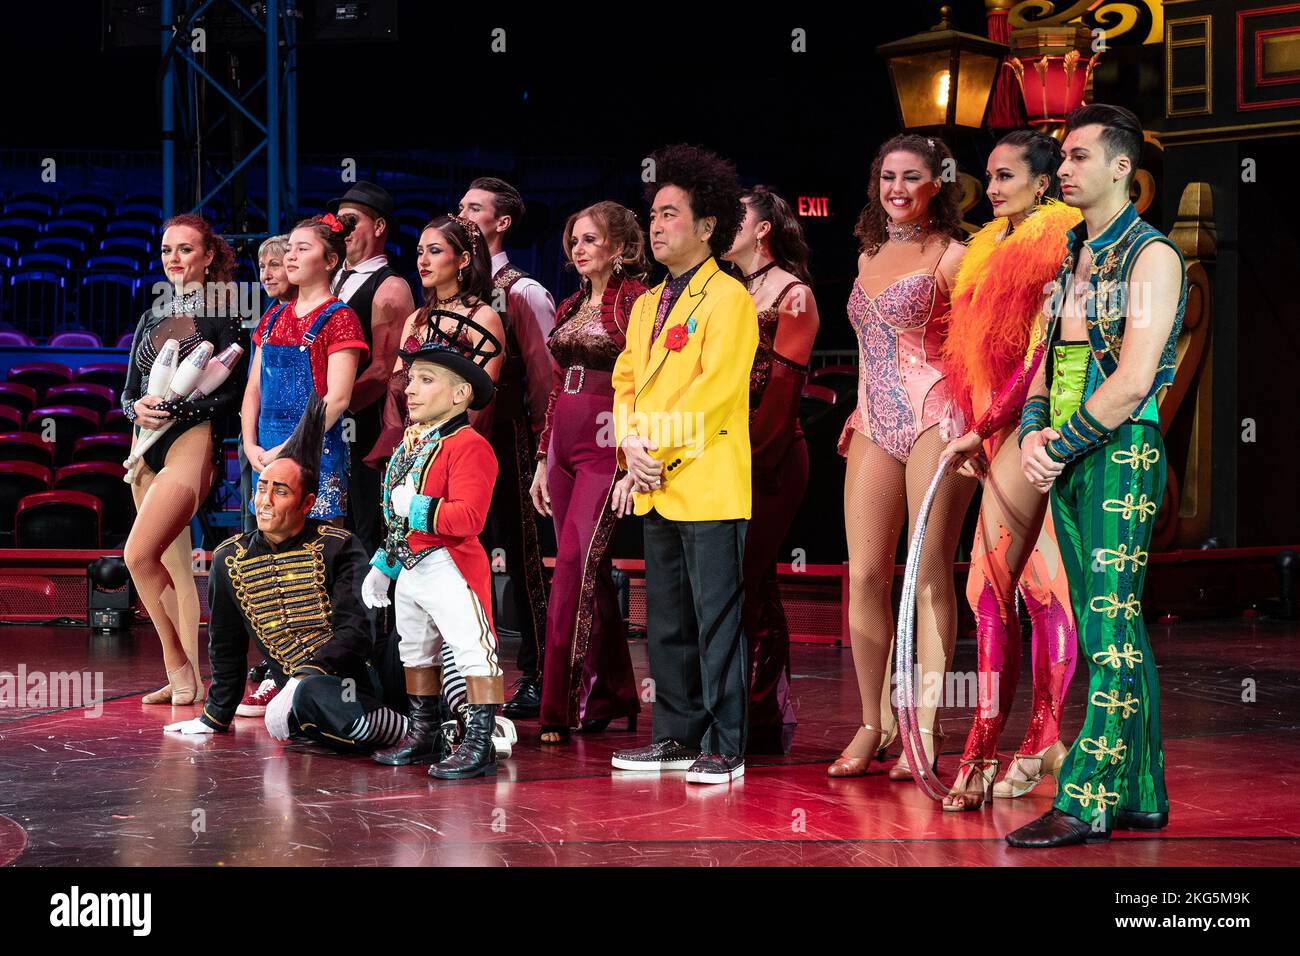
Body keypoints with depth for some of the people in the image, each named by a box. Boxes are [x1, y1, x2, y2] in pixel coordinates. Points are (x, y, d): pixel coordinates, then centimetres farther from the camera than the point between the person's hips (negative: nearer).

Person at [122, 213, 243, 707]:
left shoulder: (221, 310, -2)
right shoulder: (153, 316, 18)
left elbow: (234, 390, -7)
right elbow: (128, 391, 18)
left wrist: (178, 407, -16)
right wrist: (137, 408, -4)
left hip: (193, 440, -7)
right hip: (148, 445, 7)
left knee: (139, 555, -19)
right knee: (173, 566, 7)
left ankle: (179, 668, -9)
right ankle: (187, 678, 10)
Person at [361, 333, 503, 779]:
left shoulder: (468, 446, -16)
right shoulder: (410, 445, 14)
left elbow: (467, 518, -27)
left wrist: (415, 507, -23)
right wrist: (383, 565, 23)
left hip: (450, 569, -10)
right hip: (410, 570, 10)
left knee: (473, 651, -11)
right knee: (416, 653, 20)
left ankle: (479, 743, -9)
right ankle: (423, 735, 33)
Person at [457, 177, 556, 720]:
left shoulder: (523, 293, -5)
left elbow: (544, 376, -6)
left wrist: (539, 445, -8)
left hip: (505, 445, -6)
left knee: (520, 555, -2)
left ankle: (535, 678, 4)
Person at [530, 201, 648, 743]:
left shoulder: (634, 299, -6)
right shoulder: (570, 308, 17)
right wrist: (543, 459, 16)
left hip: (607, 444, -8)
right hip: (565, 444, 8)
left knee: (575, 566, -15)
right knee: (590, 573, 10)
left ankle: (559, 707, -15)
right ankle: (613, 695, 18)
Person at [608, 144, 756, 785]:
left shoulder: (728, 299, -7)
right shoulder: (648, 304, 19)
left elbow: (714, 392, -15)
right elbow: (626, 382, 16)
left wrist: (658, 453, -14)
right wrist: (631, 447, -3)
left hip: (709, 488, -8)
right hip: (656, 491, 8)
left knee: (716, 621, -6)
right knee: (667, 622, 13)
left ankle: (726, 748, -2)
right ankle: (677, 737, 21)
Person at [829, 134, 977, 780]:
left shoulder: (950, 256, -3)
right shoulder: (870, 254, 17)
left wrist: (972, 427, -15)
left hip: (934, 419, -6)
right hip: (874, 423, 6)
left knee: (929, 577, -5)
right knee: (865, 575, 0)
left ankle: (925, 730, -1)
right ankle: (872, 725, 7)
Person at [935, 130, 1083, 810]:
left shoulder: (1057, 247, -9)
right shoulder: (993, 247, 17)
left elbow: (1043, 354, -15)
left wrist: (983, 428, -15)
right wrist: (979, 429, 11)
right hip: (1002, 434, 8)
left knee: (992, 587, -11)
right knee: (1038, 582, 7)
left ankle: (982, 753, -7)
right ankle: (1043, 742, 9)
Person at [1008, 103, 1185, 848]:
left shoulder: (1151, 256, -8)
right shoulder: (1076, 258, 17)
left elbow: (1132, 382, -16)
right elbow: (1050, 361, 17)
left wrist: (1061, 444, -11)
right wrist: (1034, 433, -1)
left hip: (1121, 452, -8)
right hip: (1068, 459, 9)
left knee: (1113, 633, -9)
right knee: (1113, 632, 10)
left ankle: (1085, 804, -11)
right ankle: (1142, 799, 15)